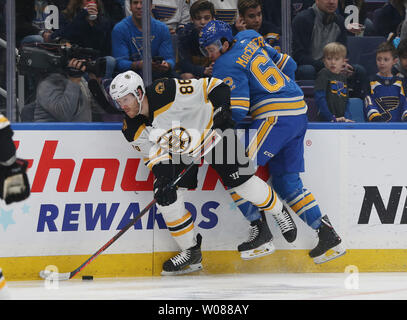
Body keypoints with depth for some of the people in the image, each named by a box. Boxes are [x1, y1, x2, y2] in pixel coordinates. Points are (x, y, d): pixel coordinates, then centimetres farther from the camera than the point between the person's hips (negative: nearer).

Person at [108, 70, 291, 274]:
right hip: (179, 149, 5)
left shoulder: (167, 93, -33)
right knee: (165, 194, -11)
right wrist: (161, 173, -24)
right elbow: (153, 155, -6)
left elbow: (212, 87, -28)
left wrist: (224, 107, -39)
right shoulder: (132, 130, -15)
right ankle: (191, 252, 2)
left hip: (211, 130, -5)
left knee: (243, 182, -7)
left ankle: (280, 213, 22)